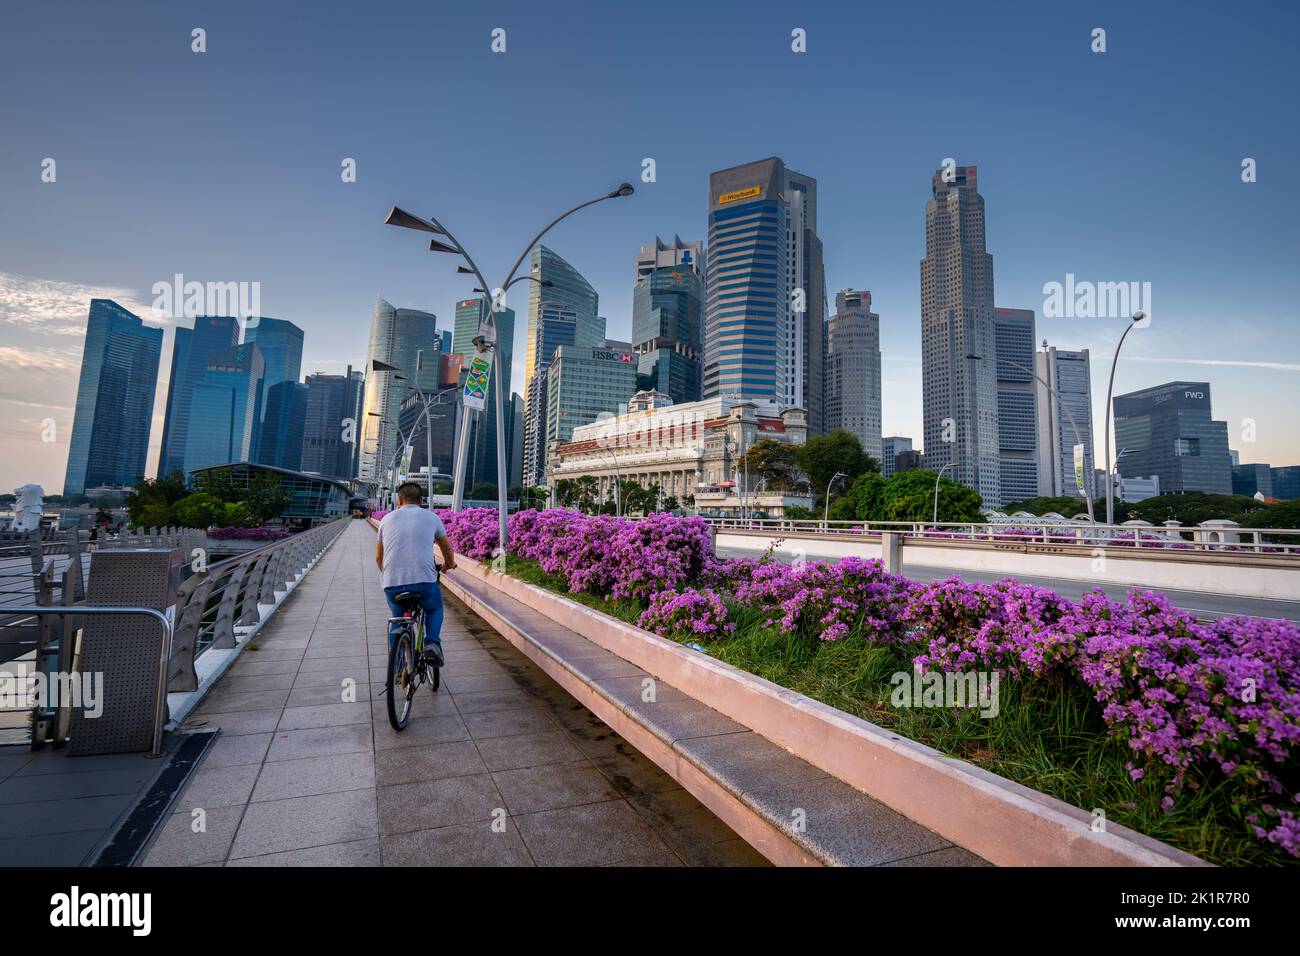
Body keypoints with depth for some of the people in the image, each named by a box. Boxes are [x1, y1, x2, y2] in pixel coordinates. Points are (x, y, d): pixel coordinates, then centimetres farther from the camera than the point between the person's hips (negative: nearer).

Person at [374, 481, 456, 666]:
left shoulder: (387, 518, 16)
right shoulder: (431, 517, 11)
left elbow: (378, 558, 24)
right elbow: (447, 549, 26)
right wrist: (449, 565, 46)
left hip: (392, 583, 2)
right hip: (424, 581, -2)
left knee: (397, 618, 29)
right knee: (435, 609, 27)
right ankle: (432, 642, 2)